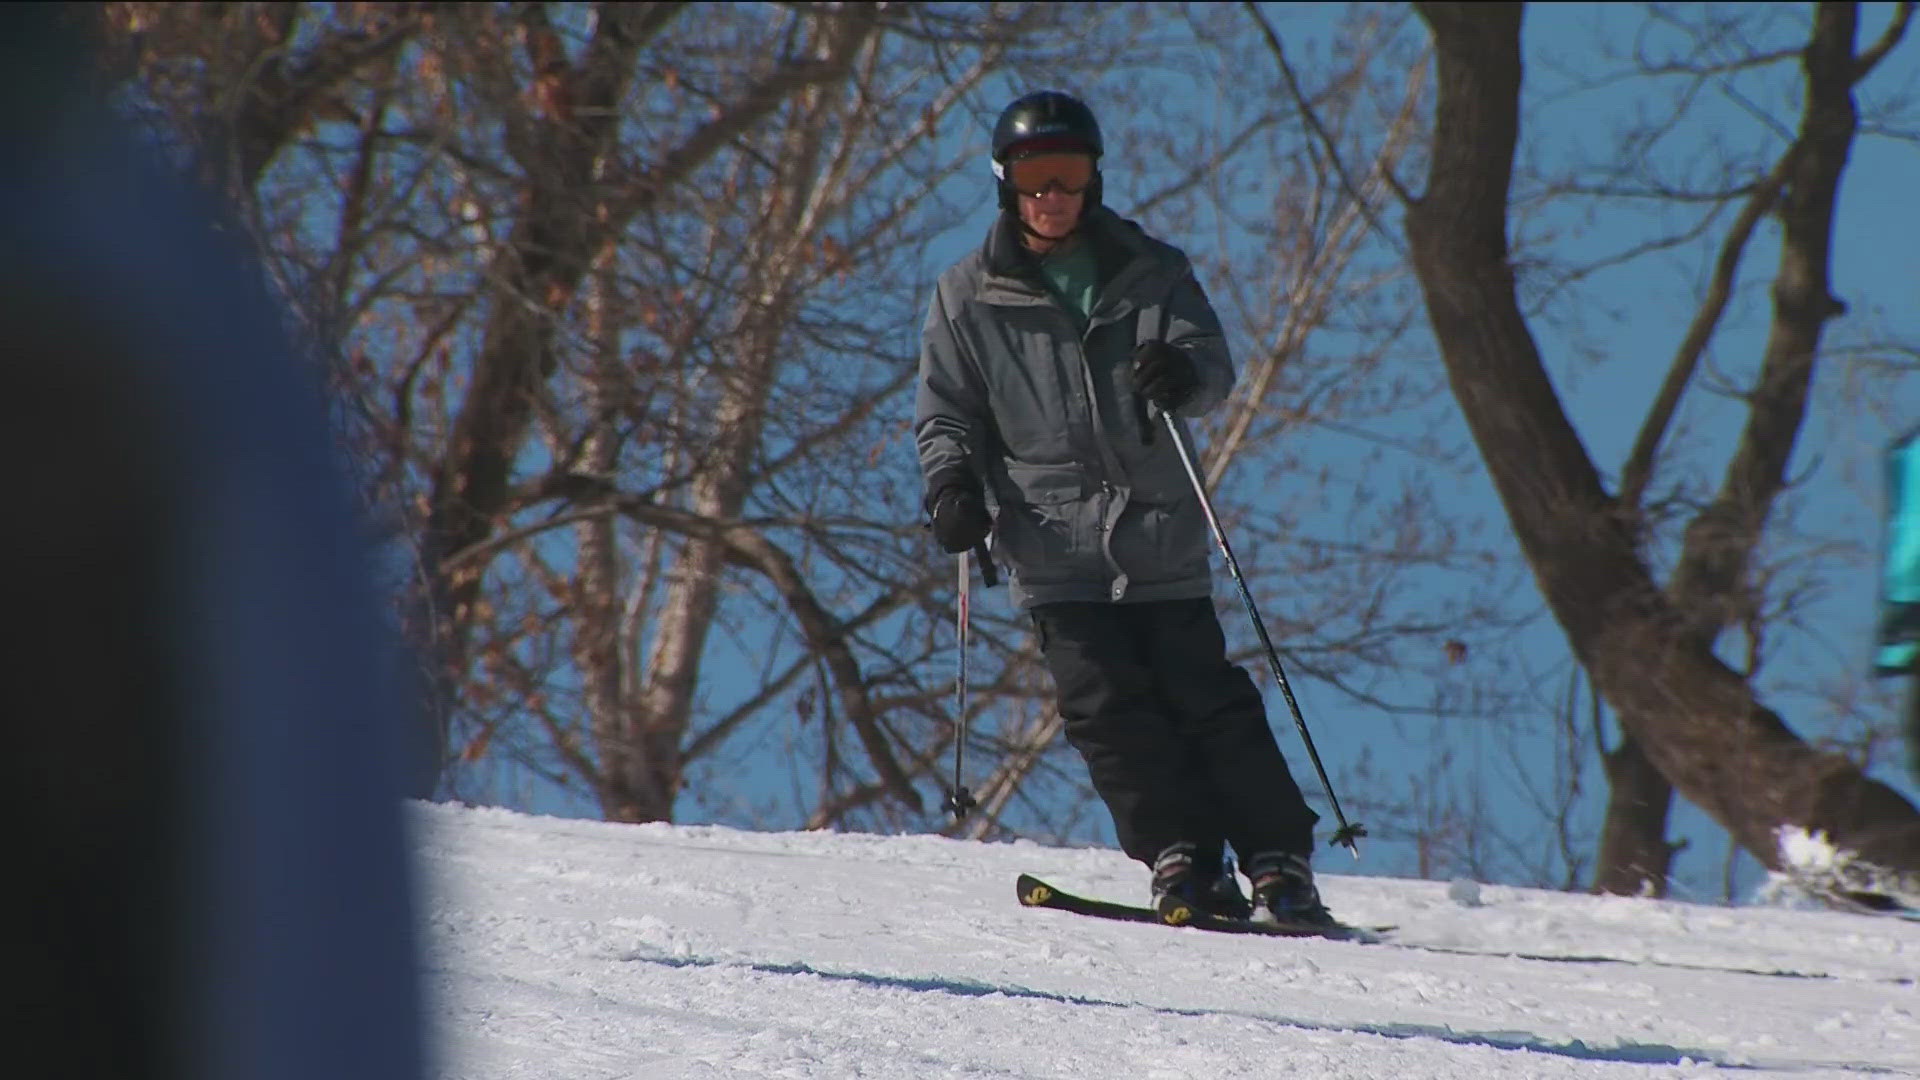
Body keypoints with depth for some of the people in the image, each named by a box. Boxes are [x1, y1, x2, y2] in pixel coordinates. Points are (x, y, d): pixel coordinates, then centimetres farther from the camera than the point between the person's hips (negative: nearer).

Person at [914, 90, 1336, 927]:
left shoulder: (1151, 274, 9)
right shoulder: (969, 297, 9)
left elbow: (1214, 364, 0)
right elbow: (945, 414, 11)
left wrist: (1182, 376, -24)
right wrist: (952, 484, -9)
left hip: (1161, 539, 0)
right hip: (1052, 550, 0)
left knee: (1206, 699, -4)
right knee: (1108, 708, -10)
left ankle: (1280, 865, -2)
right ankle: (1182, 861, -8)